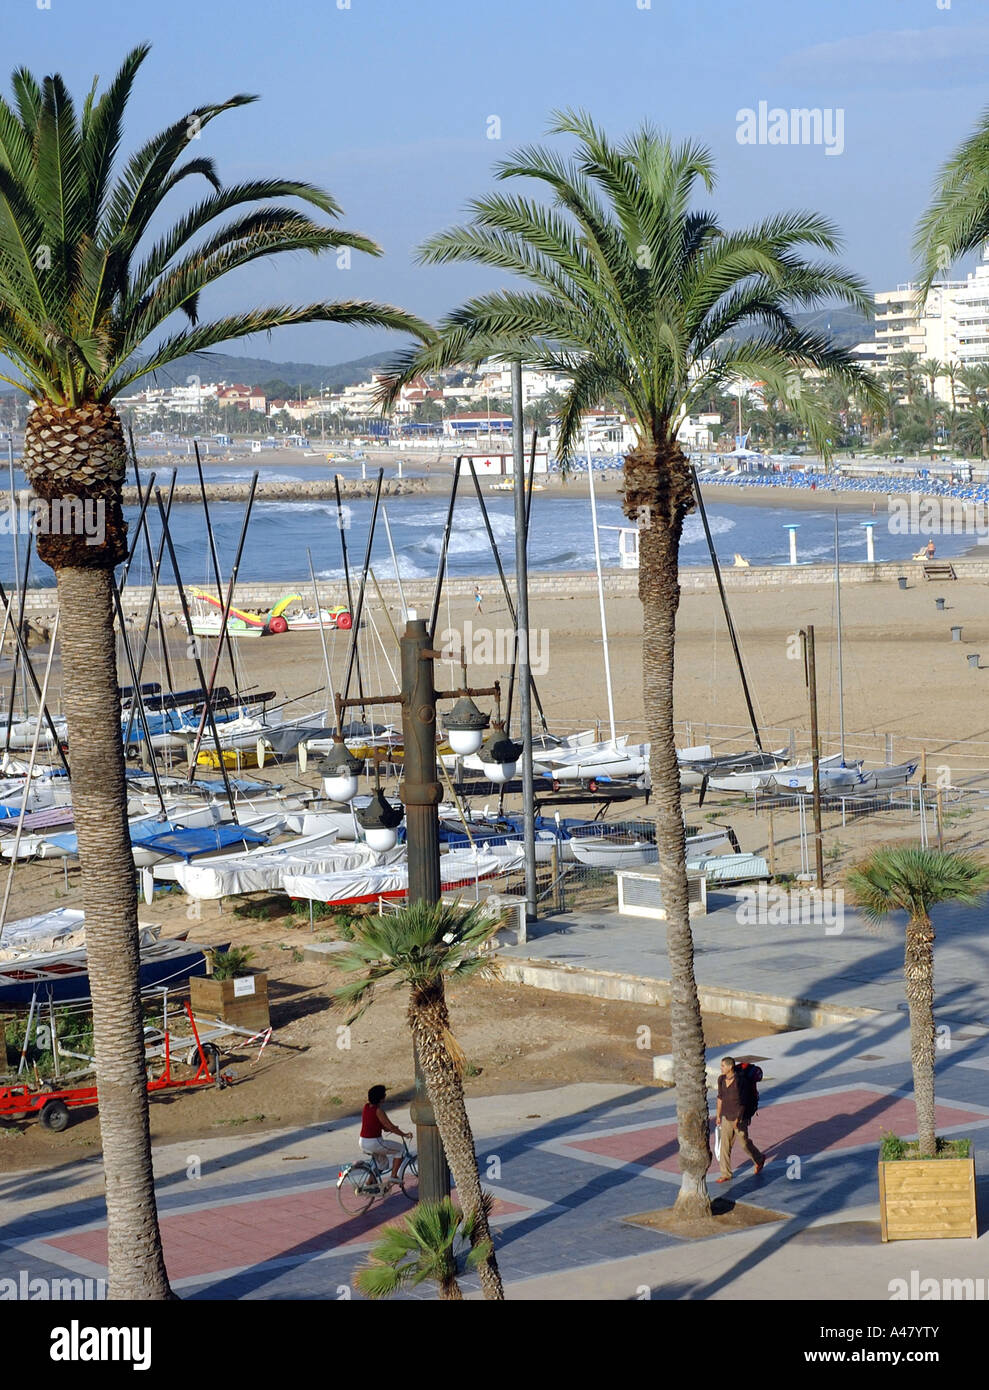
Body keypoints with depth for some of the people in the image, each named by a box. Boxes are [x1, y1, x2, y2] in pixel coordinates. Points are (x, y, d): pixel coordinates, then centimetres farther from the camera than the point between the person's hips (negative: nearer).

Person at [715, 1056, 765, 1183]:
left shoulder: (740, 1081, -21)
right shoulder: (721, 1079, 0)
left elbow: (743, 1102, -17)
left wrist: (737, 1120, -18)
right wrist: (718, 1115, 14)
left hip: (740, 1117, -6)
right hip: (726, 1117, 6)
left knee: (744, 1143, 9)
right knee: (725, 1145, 2)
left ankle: (759, 1159, 38)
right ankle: (726, 1174, 8)